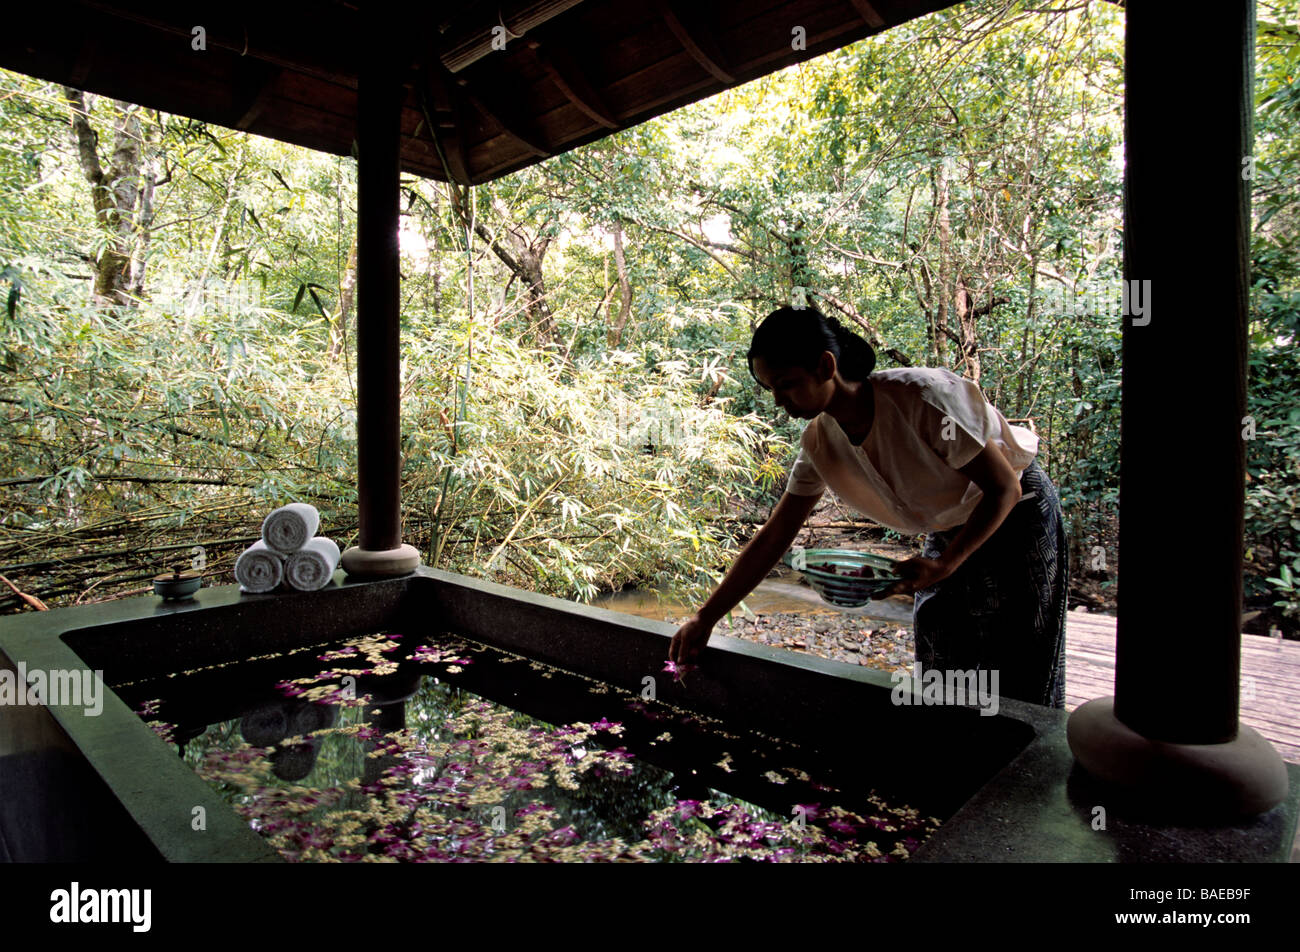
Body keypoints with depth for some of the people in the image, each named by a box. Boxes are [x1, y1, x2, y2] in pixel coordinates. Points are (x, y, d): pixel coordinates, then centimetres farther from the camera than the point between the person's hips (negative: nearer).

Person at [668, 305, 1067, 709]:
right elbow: (773, 538, -11)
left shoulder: (923, 398, -33)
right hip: (950, 532, 5)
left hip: (1017, 519, -5)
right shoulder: (820, 440, -14)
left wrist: (943, 565, -35)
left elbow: (1005, 488, -23)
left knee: (1018, 694, 1)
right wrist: (704, 619, -14)